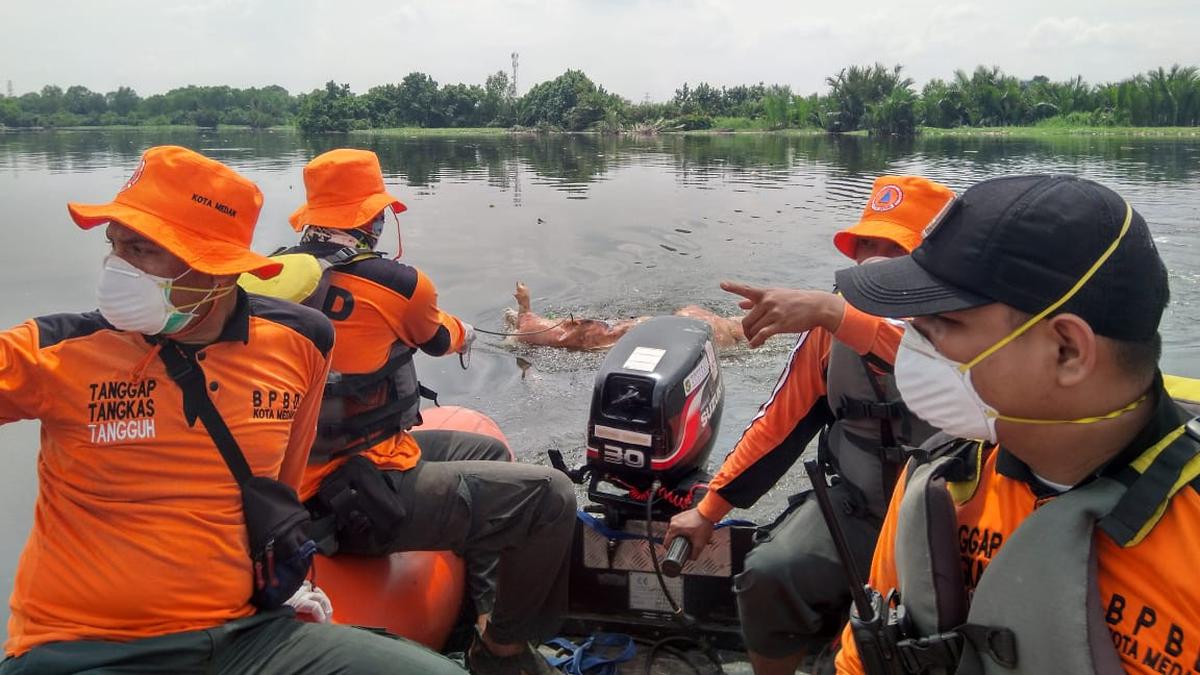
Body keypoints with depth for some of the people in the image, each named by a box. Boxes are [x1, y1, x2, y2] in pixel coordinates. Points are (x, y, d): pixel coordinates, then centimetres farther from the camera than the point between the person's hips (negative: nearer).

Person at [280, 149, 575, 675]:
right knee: (550, 497, -10)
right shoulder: (394, 282, -14)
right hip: (363, 501, -9)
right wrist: (464, 332, 31)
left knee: (488, 453, 25)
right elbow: (441, 339, 8)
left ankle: (488, 611, 31)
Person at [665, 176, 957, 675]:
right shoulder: (834, 323, -1)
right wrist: (710, 508, 7)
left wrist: (831, 310, -47)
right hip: (856, 508, 3)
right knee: (768, 577, -19)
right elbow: (781, 422, 6)